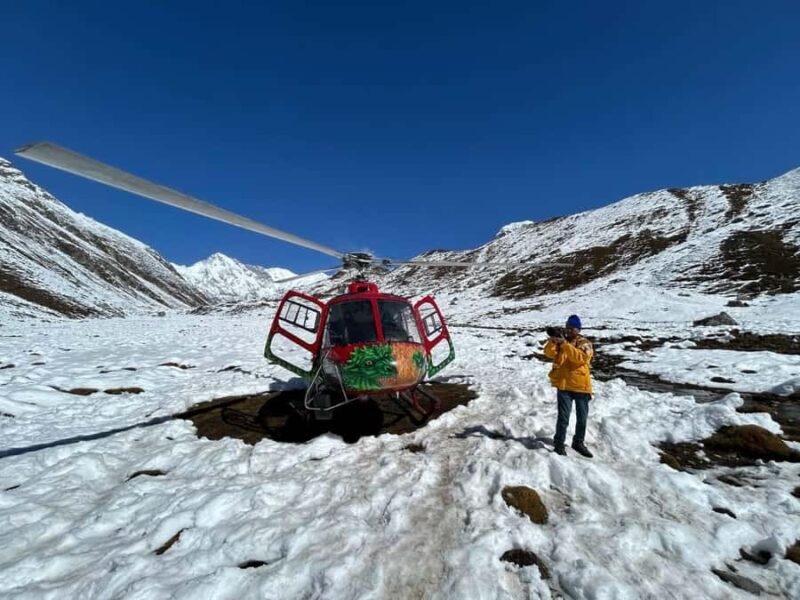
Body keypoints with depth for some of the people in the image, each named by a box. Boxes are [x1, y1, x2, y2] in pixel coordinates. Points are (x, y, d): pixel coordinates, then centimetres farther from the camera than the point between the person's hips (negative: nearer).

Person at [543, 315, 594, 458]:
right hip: (564, 385, 0)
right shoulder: (561, 341, 5)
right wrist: (552, 341, -30)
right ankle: (559, 444, 12)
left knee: (582, 418, 14)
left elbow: (581, 357, -23)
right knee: (563, 417, -4)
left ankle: (578, 443, 34)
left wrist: (565, 344, -30)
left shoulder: (585, 343, -2)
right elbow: (549, 353, -11)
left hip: (581, 386, 0)